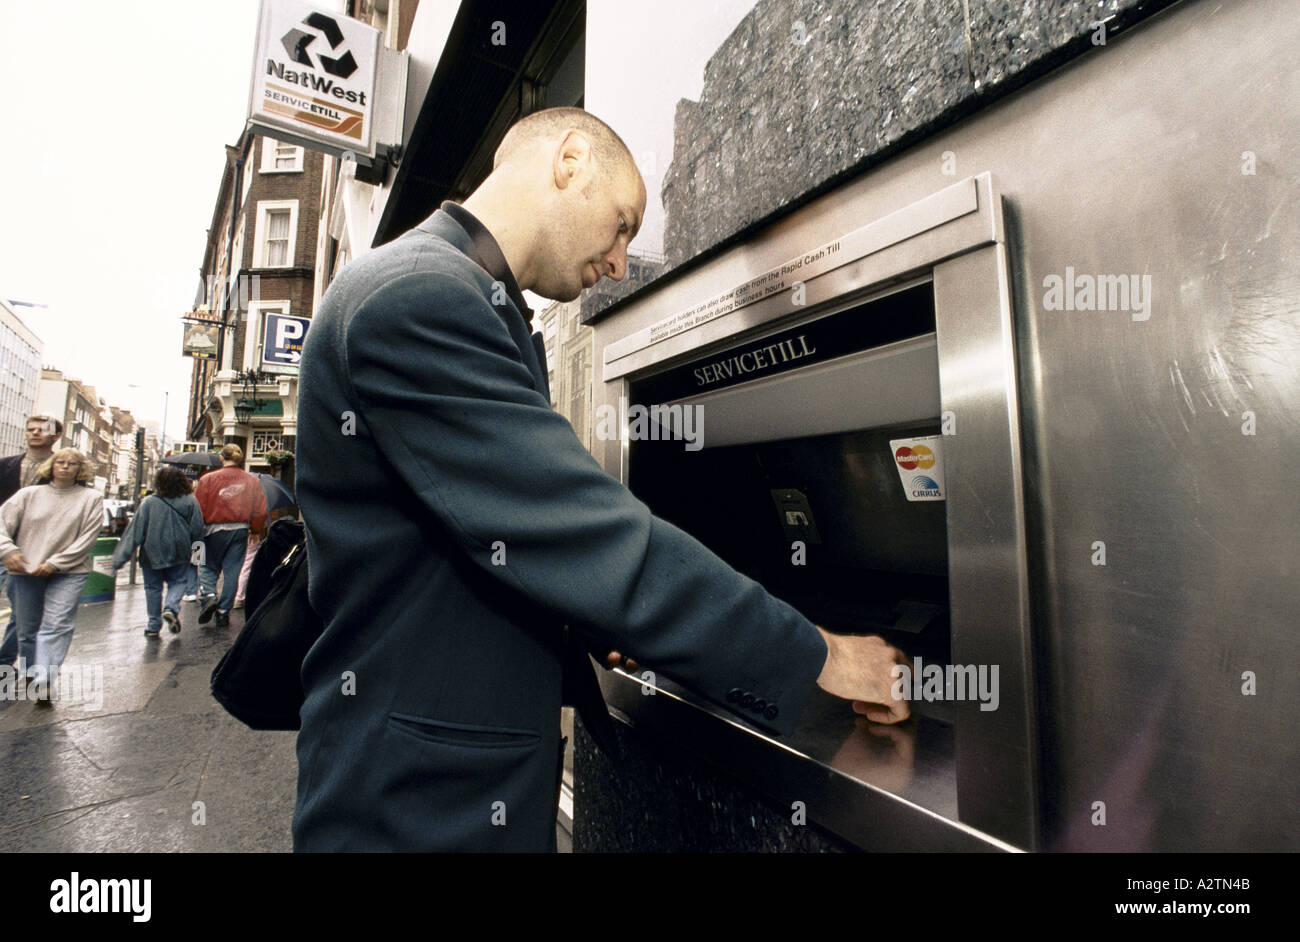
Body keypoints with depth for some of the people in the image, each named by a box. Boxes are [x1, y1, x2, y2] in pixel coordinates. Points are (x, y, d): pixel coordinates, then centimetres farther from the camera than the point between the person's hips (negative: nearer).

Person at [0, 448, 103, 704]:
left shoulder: (91, 498, 2)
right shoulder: (30, 494, 10)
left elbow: (87, 538, -4)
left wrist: (55, 563, -11)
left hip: (69, 573, -3)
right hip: (26, 571, 3)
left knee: (56, 625, -12)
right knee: (28, 628, 12)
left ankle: (45, 679, -17)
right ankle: (31, 673, 27)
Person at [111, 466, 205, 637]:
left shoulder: (148, 503, -7)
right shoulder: (190, 501, -5)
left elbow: (135, 532, -6)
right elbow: (198, 530, -2)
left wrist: (120, 558, -1)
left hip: (153, 554, 0)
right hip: (179, 554, 0)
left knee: (153, 587, 11)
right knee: (177, 583, 14)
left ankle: (154, 626, 16)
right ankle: (171, 608, -14)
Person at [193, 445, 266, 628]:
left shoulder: (208, 479, -4)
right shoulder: (252, 481, 2)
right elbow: (260, 512, 3)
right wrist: (256, 531, 17)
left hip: (215, 529, -1)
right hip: (240, 530, 2)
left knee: (208, 567, 17)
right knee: (232, 571, 6)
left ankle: (208, 595, -6)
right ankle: (223, 612, 9)